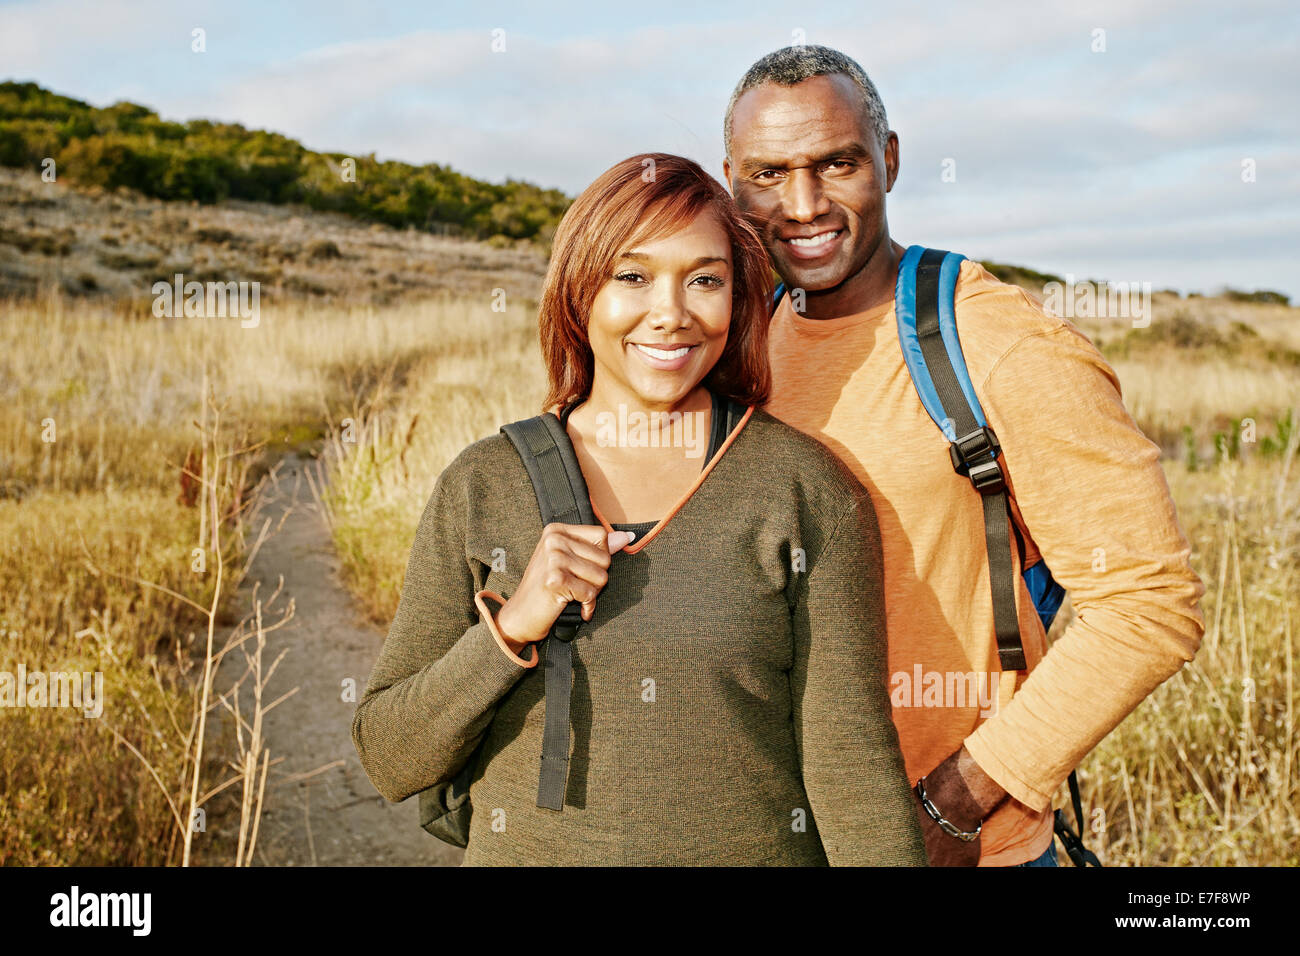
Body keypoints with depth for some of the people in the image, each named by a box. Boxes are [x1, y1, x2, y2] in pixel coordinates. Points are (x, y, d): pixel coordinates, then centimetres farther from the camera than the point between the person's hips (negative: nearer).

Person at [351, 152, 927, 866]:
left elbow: (853, 767, -9)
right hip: (525, 848, 1)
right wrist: (510, 627, -19)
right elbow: (390, 761, -5)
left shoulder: (811, 491, -9)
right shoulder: (478, 489, -6)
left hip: (759, 849, -1)